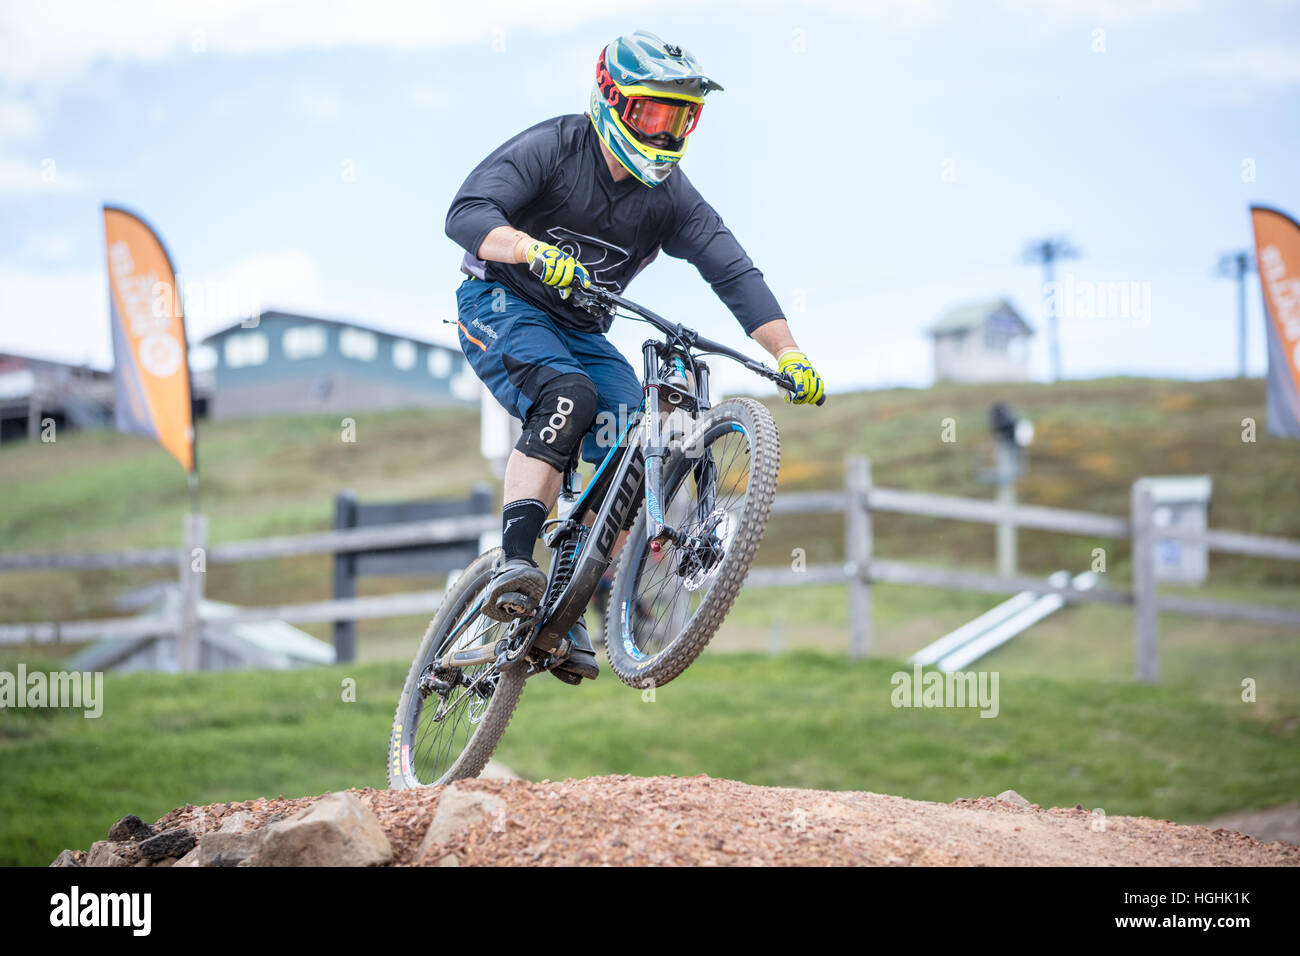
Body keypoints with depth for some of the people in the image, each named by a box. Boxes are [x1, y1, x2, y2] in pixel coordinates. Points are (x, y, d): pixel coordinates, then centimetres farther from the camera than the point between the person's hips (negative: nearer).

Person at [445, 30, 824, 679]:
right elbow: (466, 215, -29)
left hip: (581, 331, 5)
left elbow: (734, 272, -11)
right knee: (569, 398, -34)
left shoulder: (670, 197, -5)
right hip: (501, 307, -5)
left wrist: (788, 353, -25)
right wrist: (535, 249, -48)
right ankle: (514, 565, -40)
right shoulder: (552, 148, -17)